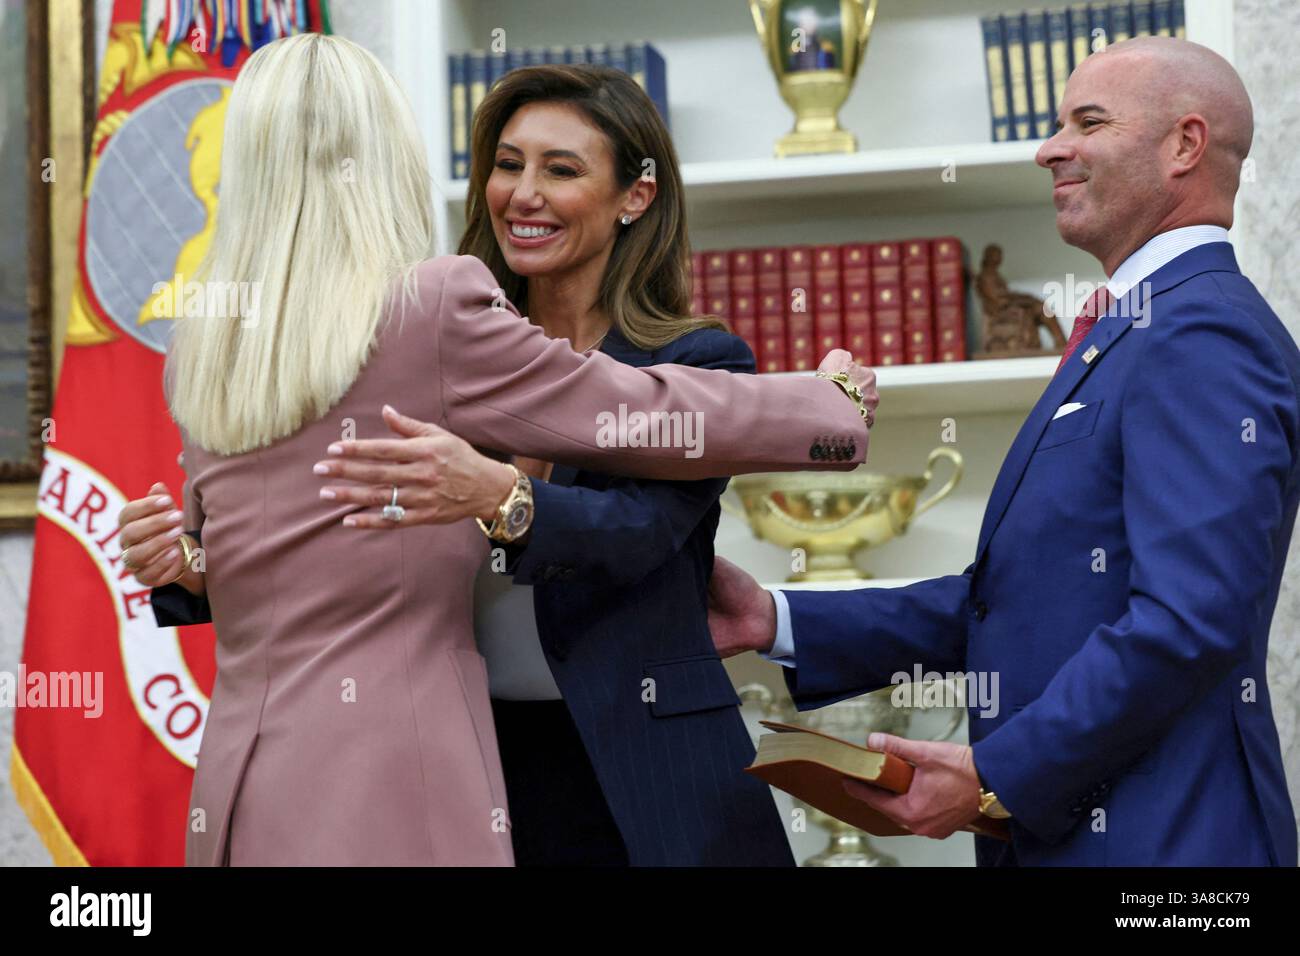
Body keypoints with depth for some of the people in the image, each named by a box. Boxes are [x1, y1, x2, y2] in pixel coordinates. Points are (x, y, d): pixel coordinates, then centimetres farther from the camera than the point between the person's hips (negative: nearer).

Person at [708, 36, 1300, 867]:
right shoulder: (1126, 335, 17)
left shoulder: (1207, 333, -15)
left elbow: (1190, 619, -24)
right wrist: (779, 623, 8)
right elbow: (1006, 601, 15)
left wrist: (996, 778, -19)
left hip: (1154, 833, -9)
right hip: (1054, 824, 9)